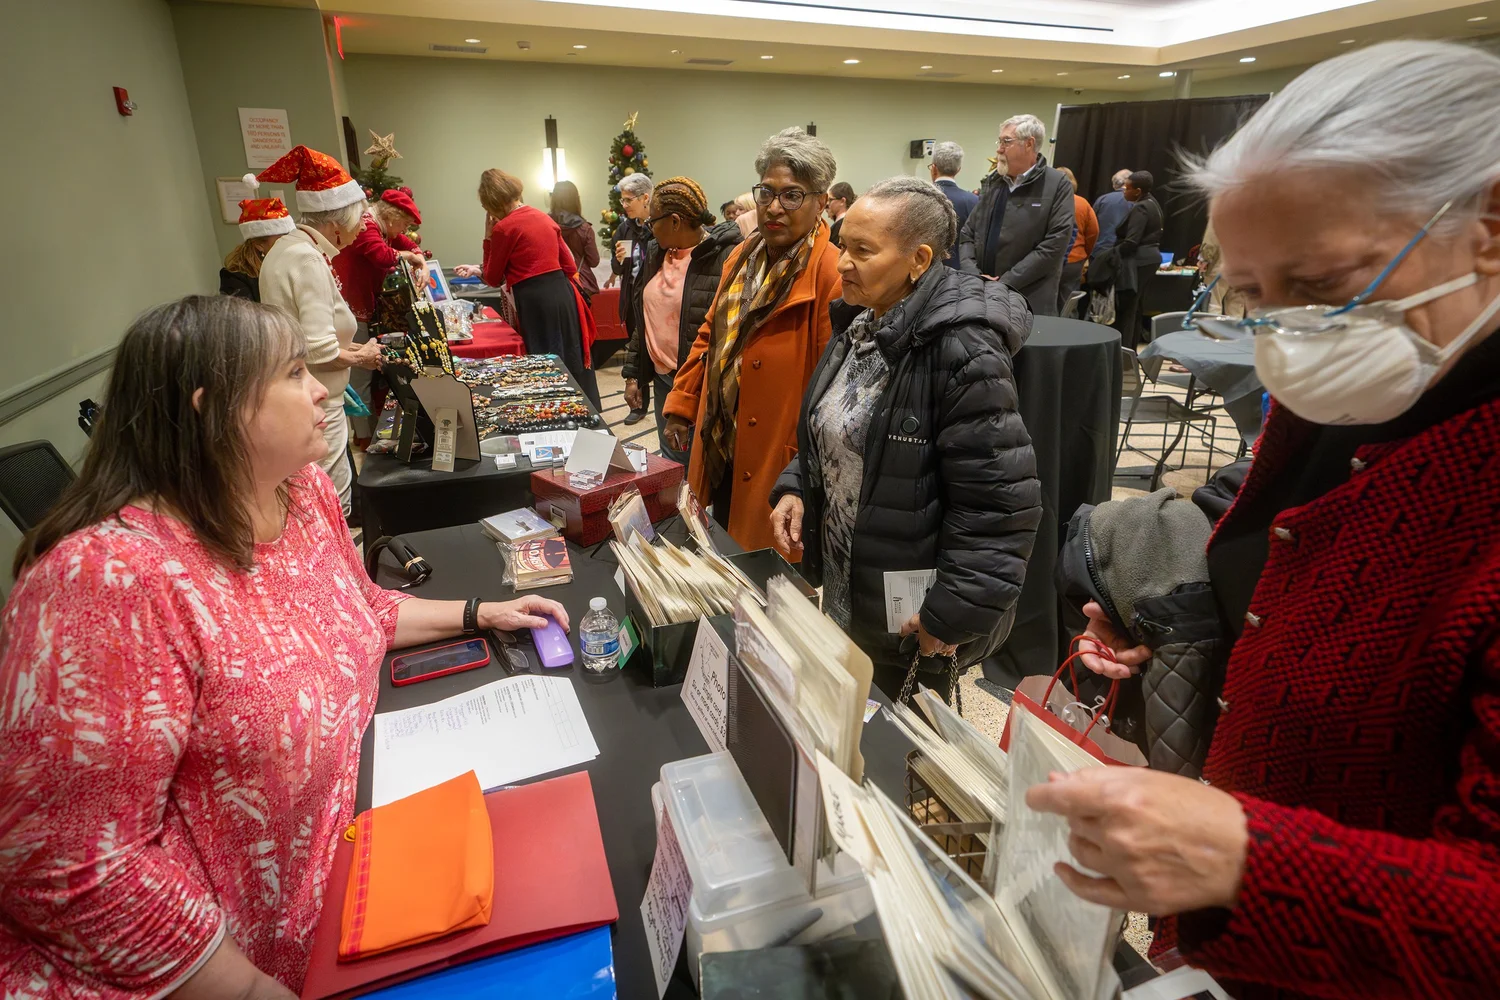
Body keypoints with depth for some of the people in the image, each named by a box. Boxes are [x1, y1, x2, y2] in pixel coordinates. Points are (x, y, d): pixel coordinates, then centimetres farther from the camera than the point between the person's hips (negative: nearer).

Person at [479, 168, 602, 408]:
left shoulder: (504, 228, -7)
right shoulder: (544, 217, 13)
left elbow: (493, 279, 4)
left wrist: (489, 238, 8)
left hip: (535, 301, -7)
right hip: (562, 294, 7)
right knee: (572, 360, 15)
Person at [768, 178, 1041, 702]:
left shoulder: (962, 354, -24)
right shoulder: (857, 324, 3)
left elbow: (998, 505, -24)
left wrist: (954, 615, -21)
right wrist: (794, 487, 0)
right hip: (842, 590, 8)